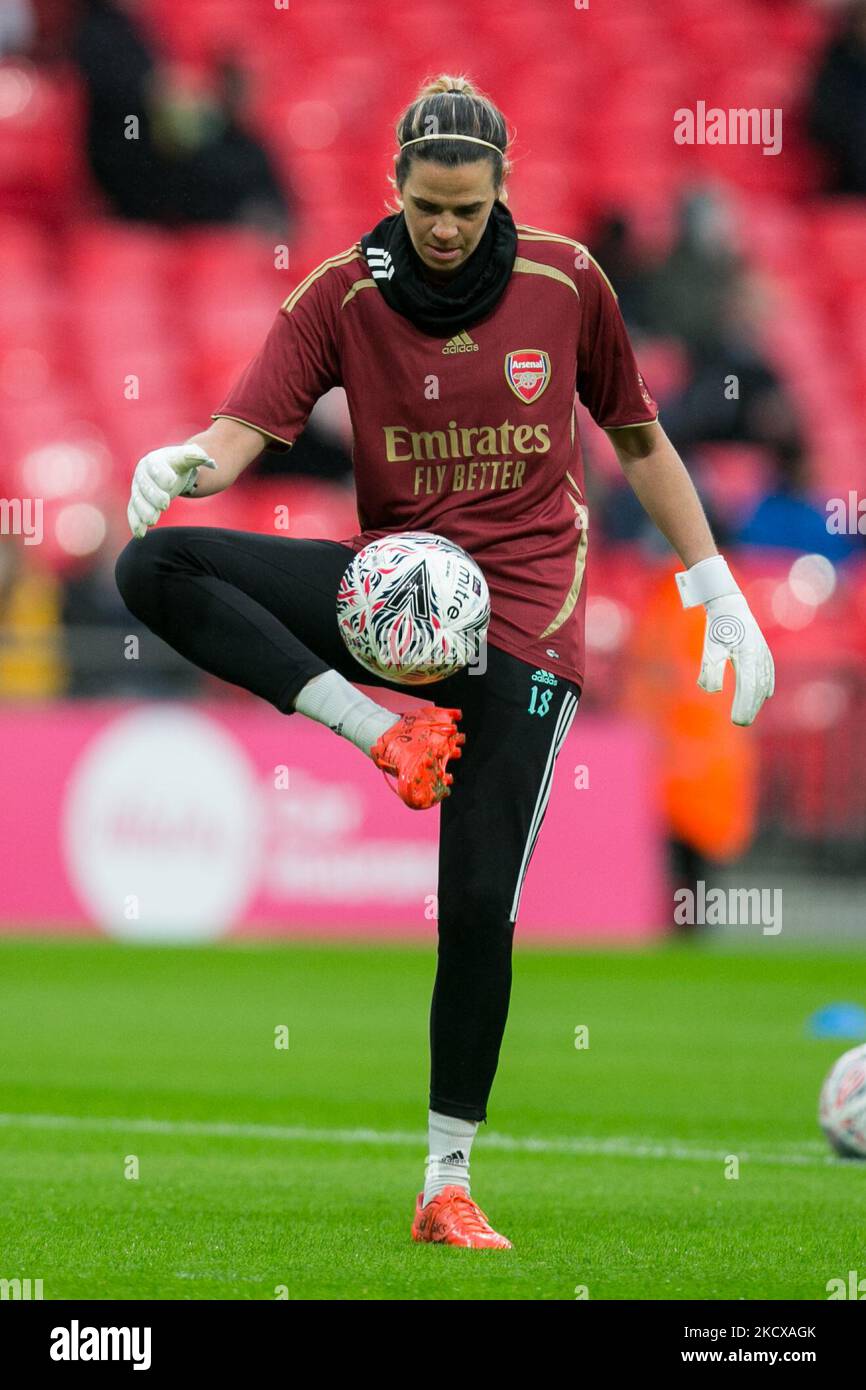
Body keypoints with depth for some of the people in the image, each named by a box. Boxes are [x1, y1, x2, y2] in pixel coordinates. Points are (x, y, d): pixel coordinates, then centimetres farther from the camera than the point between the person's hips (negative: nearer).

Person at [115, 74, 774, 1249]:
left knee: (480, 902, -9)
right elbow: (248, 425, -15)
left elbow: (639, 440, 10)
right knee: (155, 568, -21)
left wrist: (718, 592, 8)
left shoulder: (567, 281, -2)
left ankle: (448, 1185, 3)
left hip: (520, 615, -2)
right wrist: (188, 463, -39)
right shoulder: (342, 294, -4)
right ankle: (382, 730, -23)